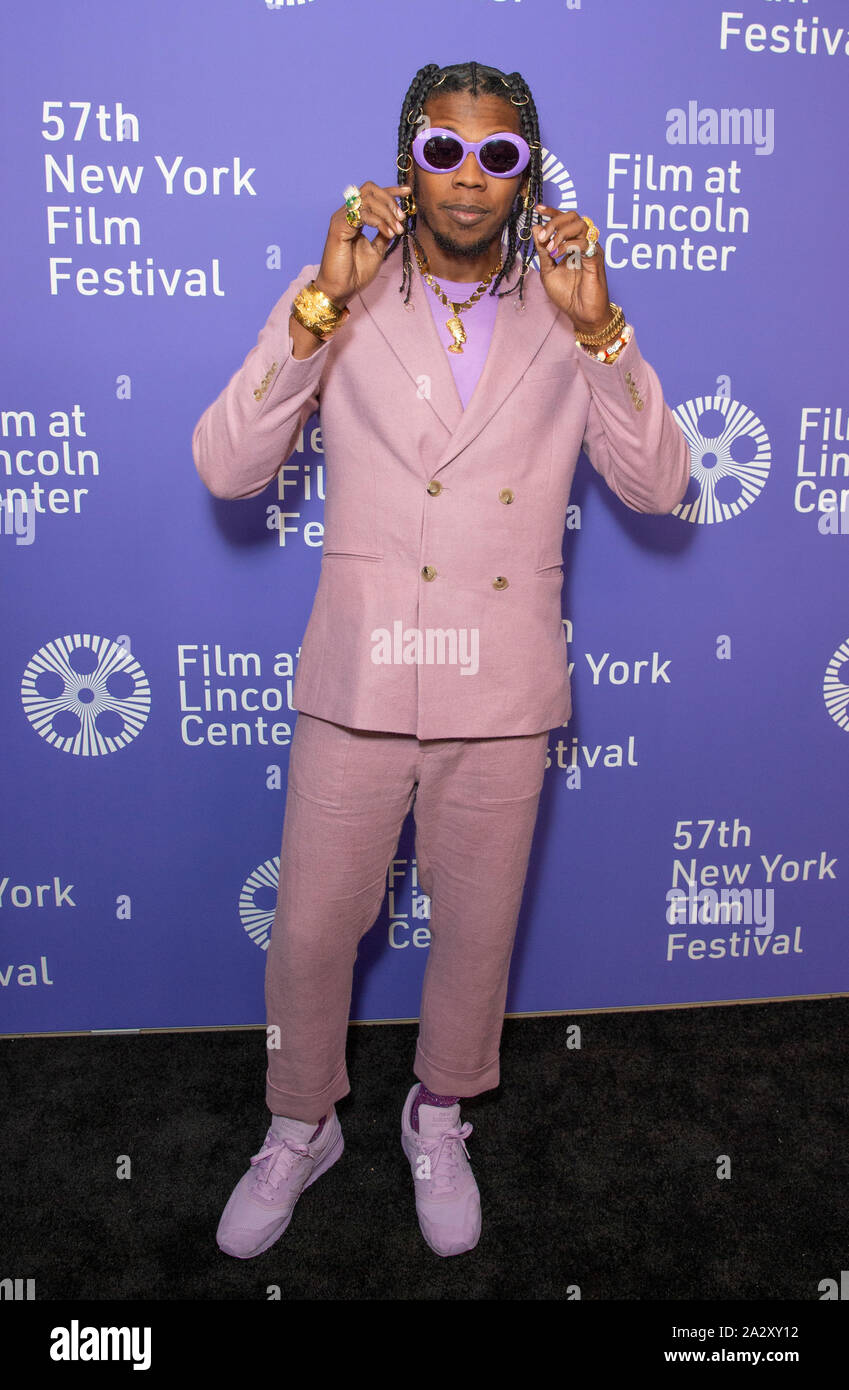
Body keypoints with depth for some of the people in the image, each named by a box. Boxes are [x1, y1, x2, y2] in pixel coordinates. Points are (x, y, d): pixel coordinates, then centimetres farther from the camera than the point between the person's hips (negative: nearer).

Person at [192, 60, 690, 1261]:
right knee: (311, 930, 10)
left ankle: (440, 1118, 43)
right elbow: (226, 469, -9)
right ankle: (300, 1127, 38)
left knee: (477, 932, 15)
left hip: (502, 695, 1)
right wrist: (322, 304, -18)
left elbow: (658, 488, -3)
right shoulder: (339, 298, 1)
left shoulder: (569, 315, 5)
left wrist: (599, 327, -15)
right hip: (358, 680, -1)